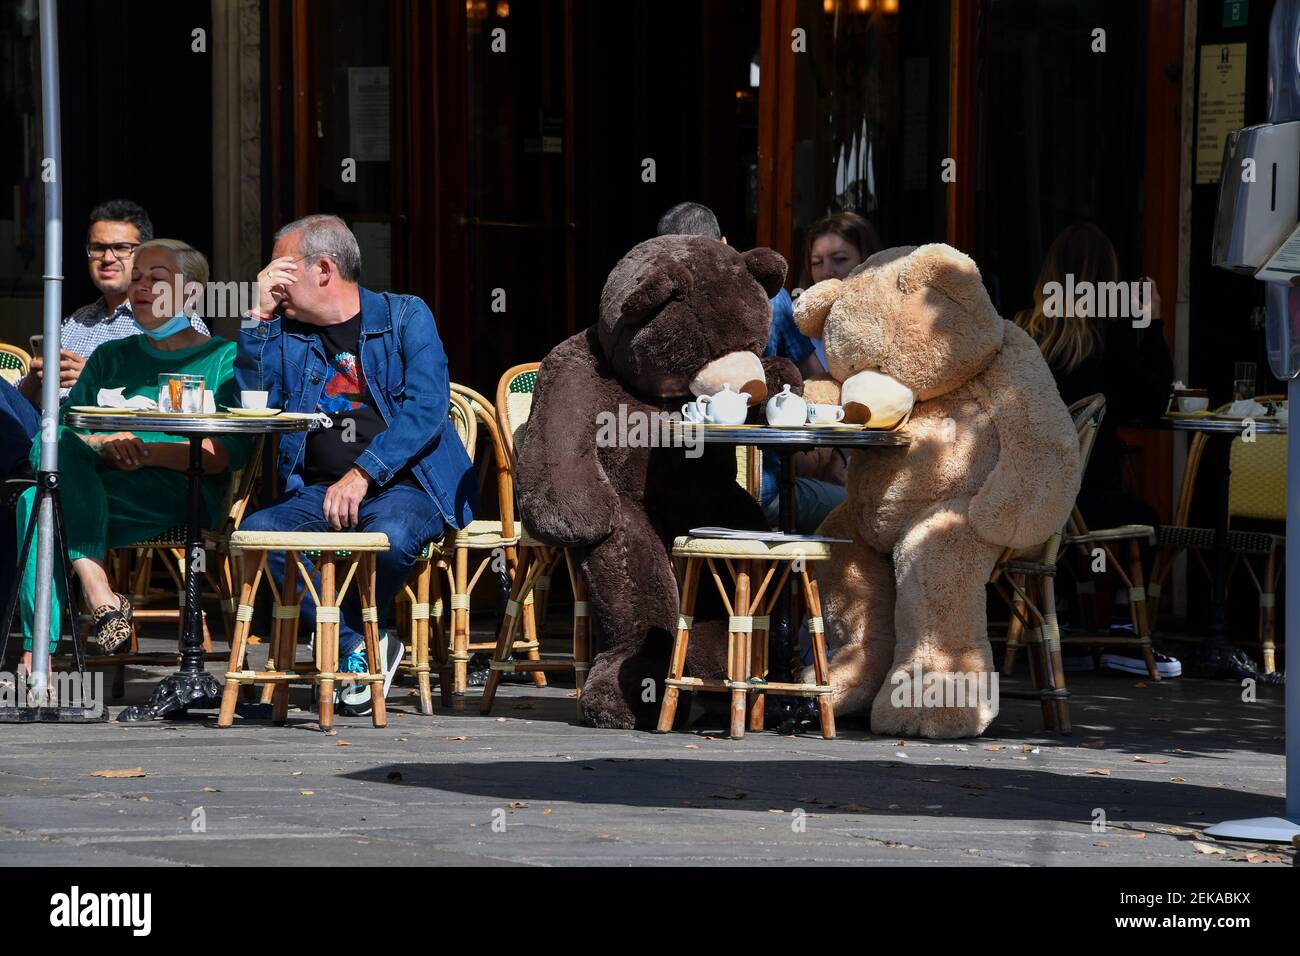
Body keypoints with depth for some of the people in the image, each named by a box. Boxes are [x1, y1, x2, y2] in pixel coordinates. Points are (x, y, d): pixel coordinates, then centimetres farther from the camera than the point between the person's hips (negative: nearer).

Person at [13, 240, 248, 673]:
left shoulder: (223, 359, 13)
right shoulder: (110, 358, 29)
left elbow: (231, 453, -3)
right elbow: (63, 428, 14)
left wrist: (149, 452, -16)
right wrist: (104, 446, -10)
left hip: (181, 501, -5)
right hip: (89, 493, 5)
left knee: (36, 500, -31)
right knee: (53, 444, -32)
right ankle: (100, 599, -40)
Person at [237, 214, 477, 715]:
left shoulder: (406, 317, 4)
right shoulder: (284, 333, 17)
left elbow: (426, 409, -9)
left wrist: (362, 474, -19)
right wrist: (259, 317, 1)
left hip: (406, 484, -4)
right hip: (318, 493, 4)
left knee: (390, 537, -37)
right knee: (256, 533, -26)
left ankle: (341, 634, -8)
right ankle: (360, 645, -18)